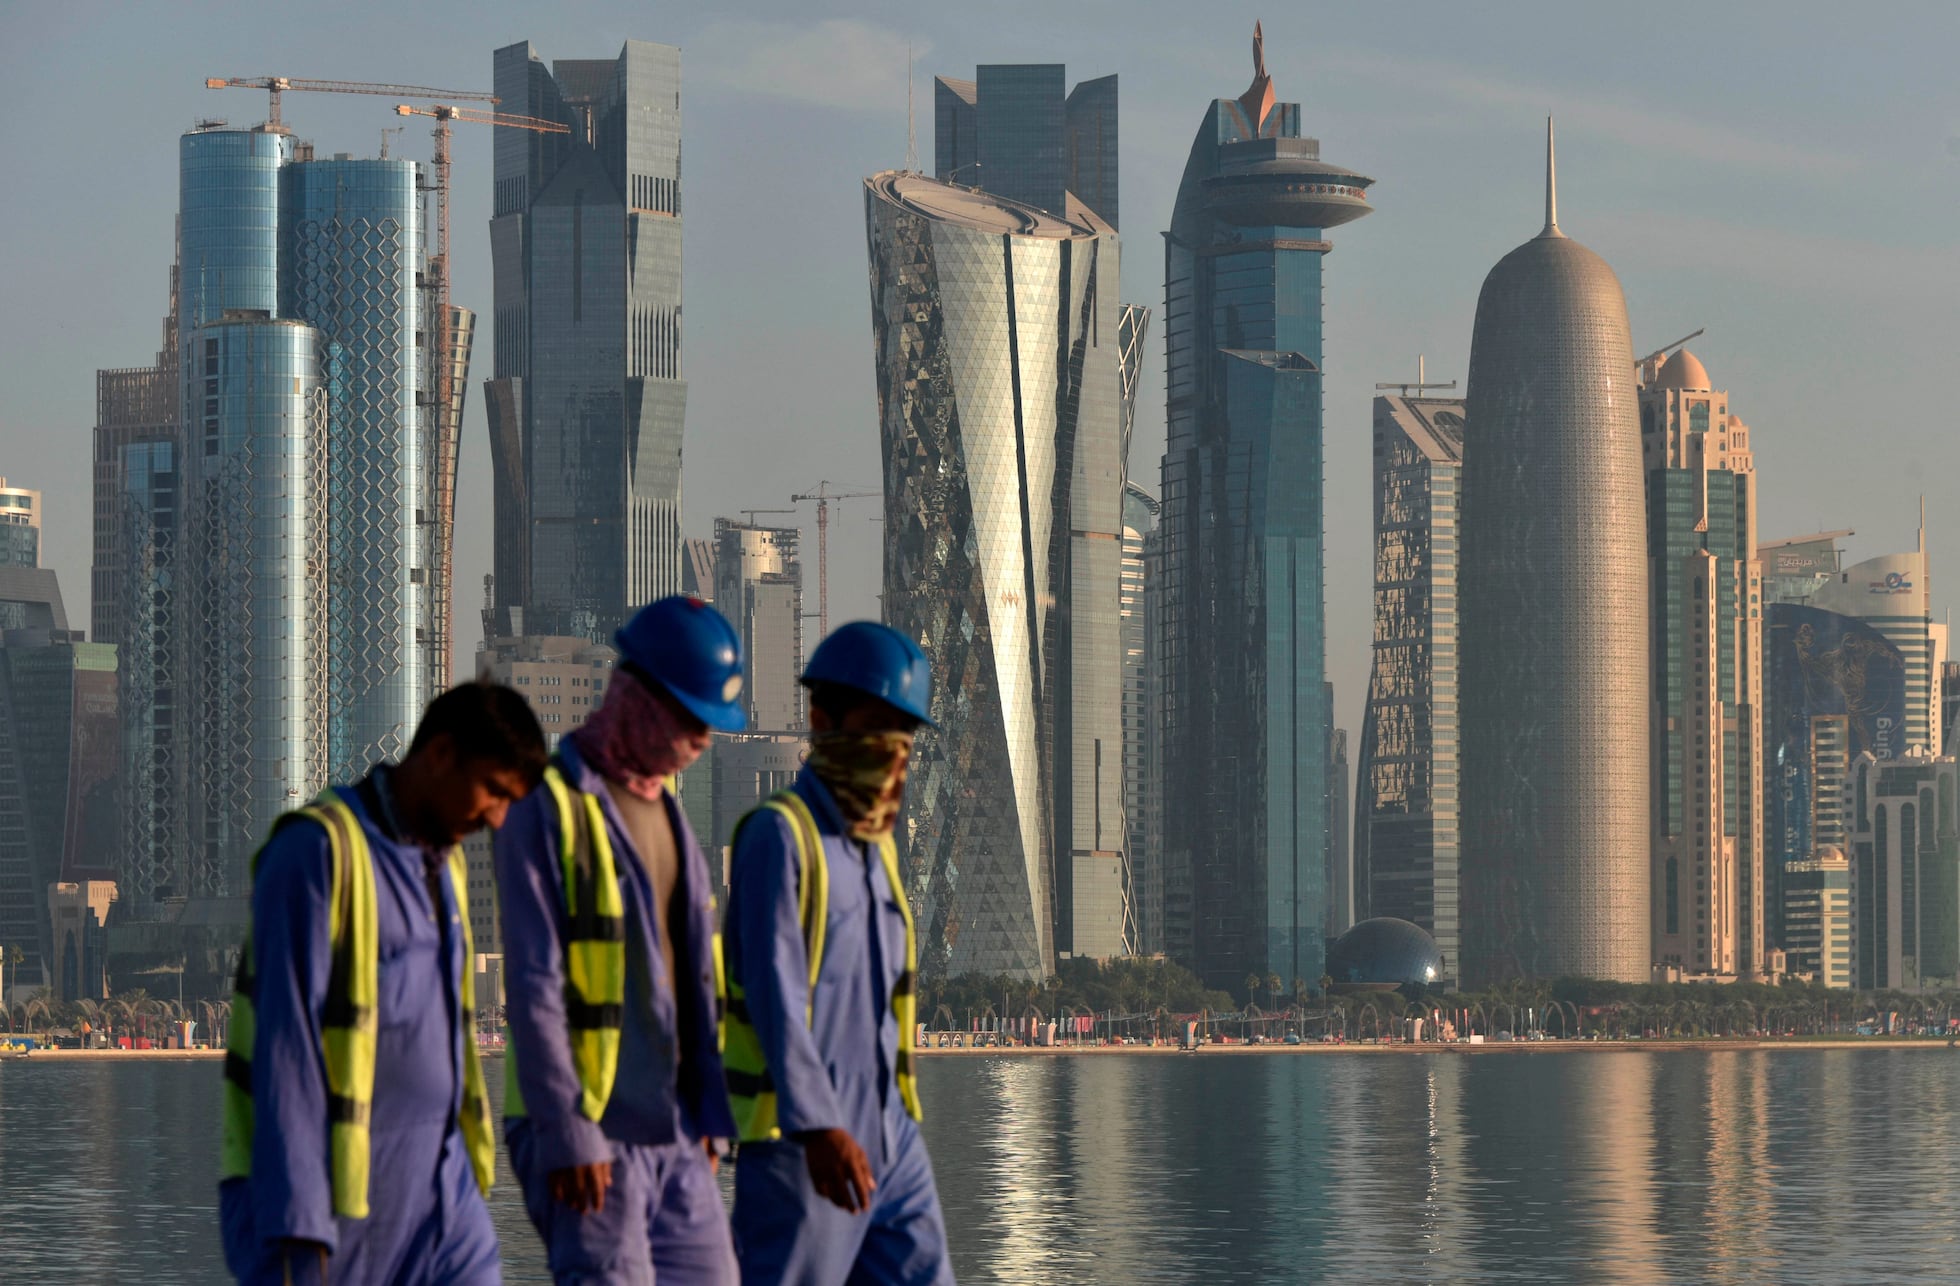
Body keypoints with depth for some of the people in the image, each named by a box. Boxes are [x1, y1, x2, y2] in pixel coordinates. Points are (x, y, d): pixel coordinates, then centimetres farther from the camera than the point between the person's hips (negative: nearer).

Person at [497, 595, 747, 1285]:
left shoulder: (664, 809, 15)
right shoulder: (548, 808, -11)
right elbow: (534, 987, -16)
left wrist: (708, 1113, 14)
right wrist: (568, 1136, -19)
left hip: (672, 1130, 8)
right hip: (586, 1133, -8)